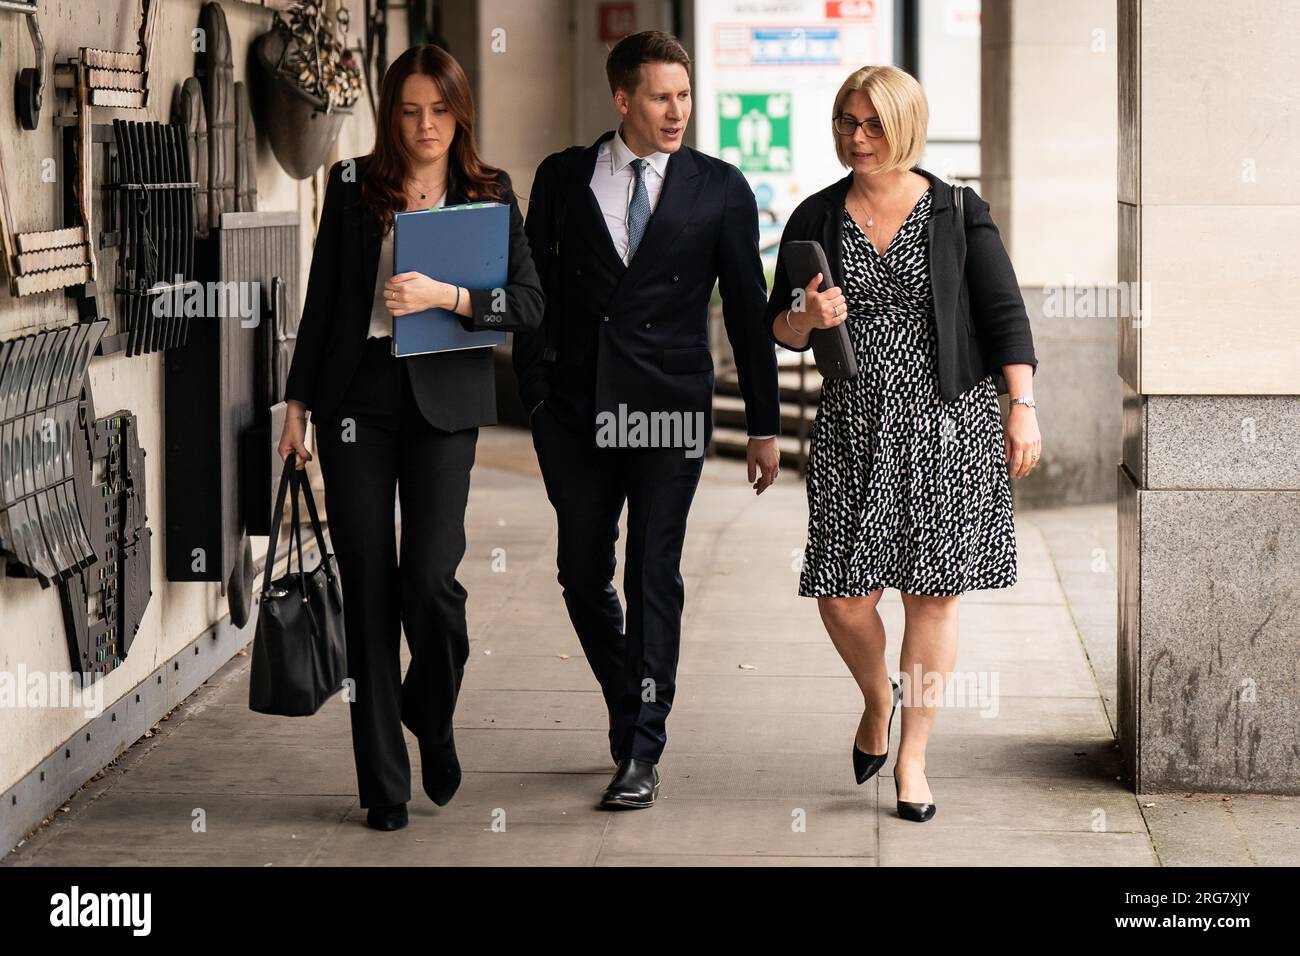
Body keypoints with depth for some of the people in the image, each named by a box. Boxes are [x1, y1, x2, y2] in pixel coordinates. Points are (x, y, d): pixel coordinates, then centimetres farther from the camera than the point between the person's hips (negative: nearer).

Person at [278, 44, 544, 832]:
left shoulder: (489, 193, 5)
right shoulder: (353, 185, 6)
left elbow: (530, 305, -3)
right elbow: (322, 300, 10)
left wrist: (444, 295, -18)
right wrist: (298, 404, 7)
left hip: (443, 399, -1)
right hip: (357, 394, 1)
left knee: (430, 575, -13)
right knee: (367, 584, 1)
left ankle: (434, 721, 19)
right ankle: (385, 785, 10)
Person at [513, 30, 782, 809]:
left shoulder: (719, 188, 3)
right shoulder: (563, 178, 6)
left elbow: (747, 308, 5)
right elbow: (534, 288, 9)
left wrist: (764, 425, 4)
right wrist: (536, 394, 1)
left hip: (669, 409, -2)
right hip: (578, 408, 2)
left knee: (654, 577, -4)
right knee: (583, 575, 6)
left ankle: (643, 753, -1)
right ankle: (631, 710, 29)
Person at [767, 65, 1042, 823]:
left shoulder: (958, 214, 0)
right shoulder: (816, 219, 6)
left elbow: (1005, 314, -1)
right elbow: (780, 328, 9)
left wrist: (1023, 408, -10)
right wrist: (808, 318, -14)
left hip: (950, 420, -1)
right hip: (855, 423, 2)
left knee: (934, 591, -1)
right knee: (843, 596, -3)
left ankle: (913, 756, 11)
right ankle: (878, 697, 29)